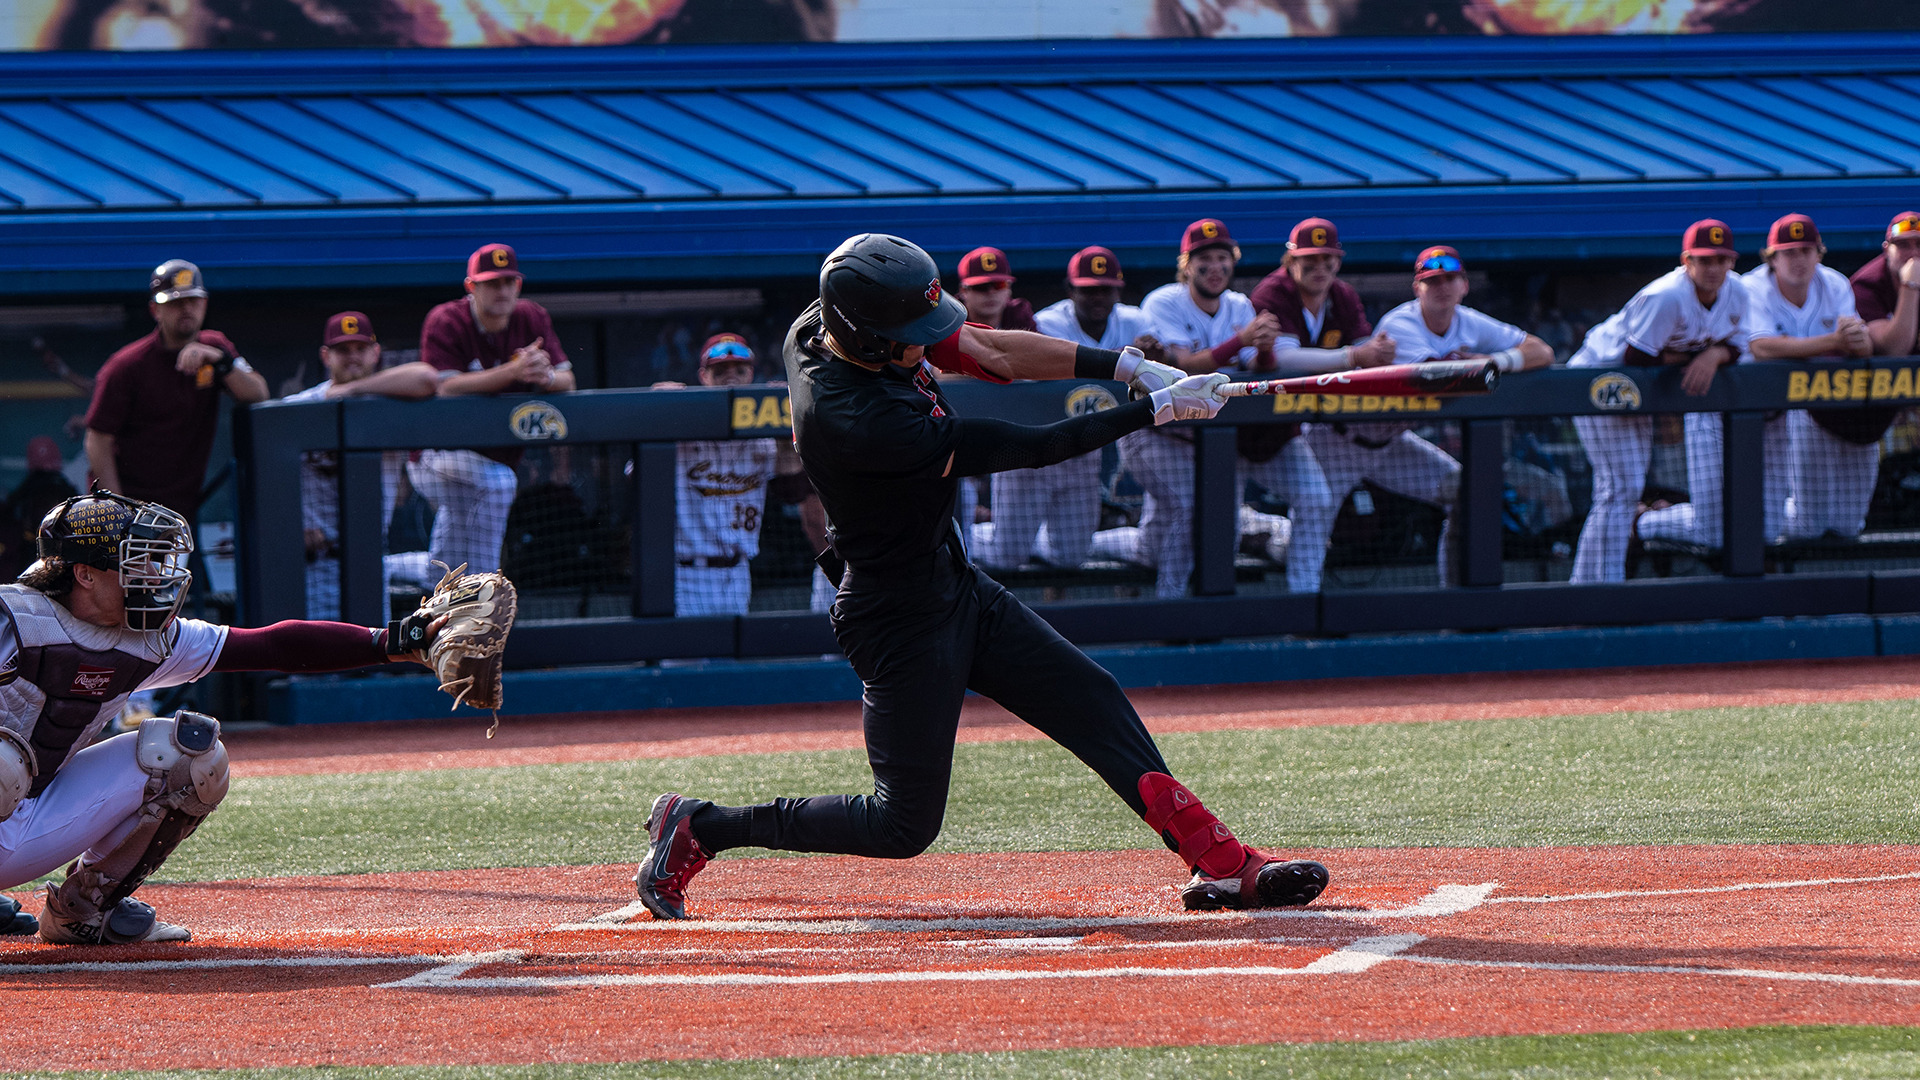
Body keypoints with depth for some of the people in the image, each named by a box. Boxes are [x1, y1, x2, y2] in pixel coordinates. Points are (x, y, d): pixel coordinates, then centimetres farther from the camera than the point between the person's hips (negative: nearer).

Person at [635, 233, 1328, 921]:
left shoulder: (824, 326, -8)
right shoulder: (854, 420, -34)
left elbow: (991, 352, 1)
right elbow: (1025, 448, -27)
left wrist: (1127, 367, -10)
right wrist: (1156, 410, -20)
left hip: (956, 586, 10)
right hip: (901, 624, -10)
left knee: (1093, 704, 6)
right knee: (905, 826, 0)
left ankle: (1218, 863, 6)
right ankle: (697, 829, 13)